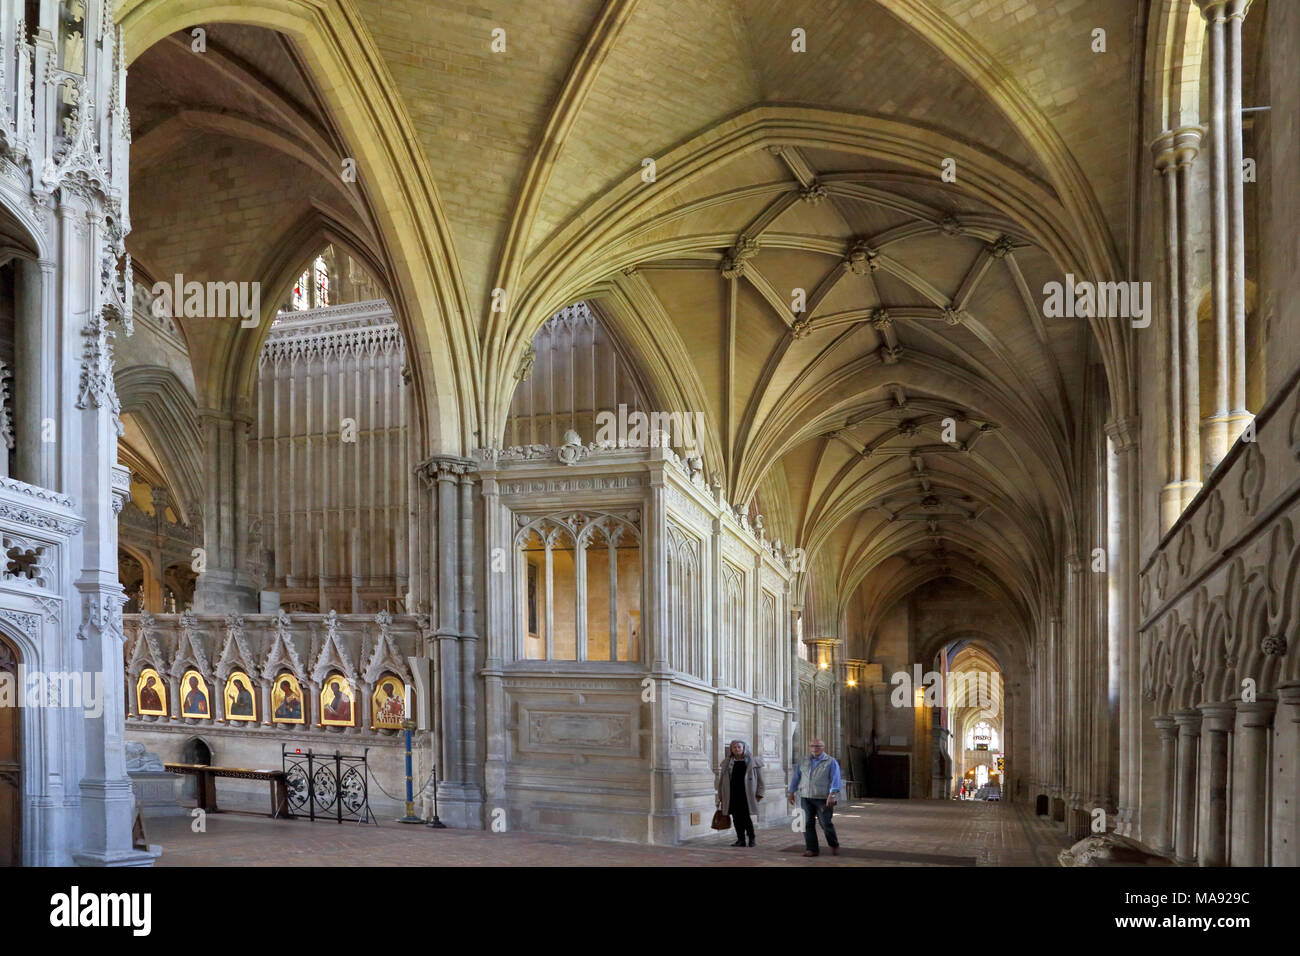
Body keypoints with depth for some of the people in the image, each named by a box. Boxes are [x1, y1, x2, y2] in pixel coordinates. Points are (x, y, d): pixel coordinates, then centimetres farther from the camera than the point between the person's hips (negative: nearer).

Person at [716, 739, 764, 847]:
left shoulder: (753, 762, 4)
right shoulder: (727, 763, 12)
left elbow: (760, 779, 4)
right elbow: (721, 780, 15)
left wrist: (759, 794, -4)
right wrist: (721, 796, 11)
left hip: (746, 794, -3)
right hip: (732, 795, 3)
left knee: (746, 817, -7)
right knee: (736, 818, 3)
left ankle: (751, 838, 11)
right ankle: (740, 840, 12)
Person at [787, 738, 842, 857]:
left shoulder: (831, 762, 0)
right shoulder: (803, 762, 13)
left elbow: (835, 780, -9)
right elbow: (796, 777, 18)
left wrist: (832, 795, -20)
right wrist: (791, 792, 14)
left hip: (823, 799, -4)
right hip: (806, 798, 4)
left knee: (825, 823, -4)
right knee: (807, 824, -1)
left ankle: (834, 845, 19)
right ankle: (812, 849, 5)